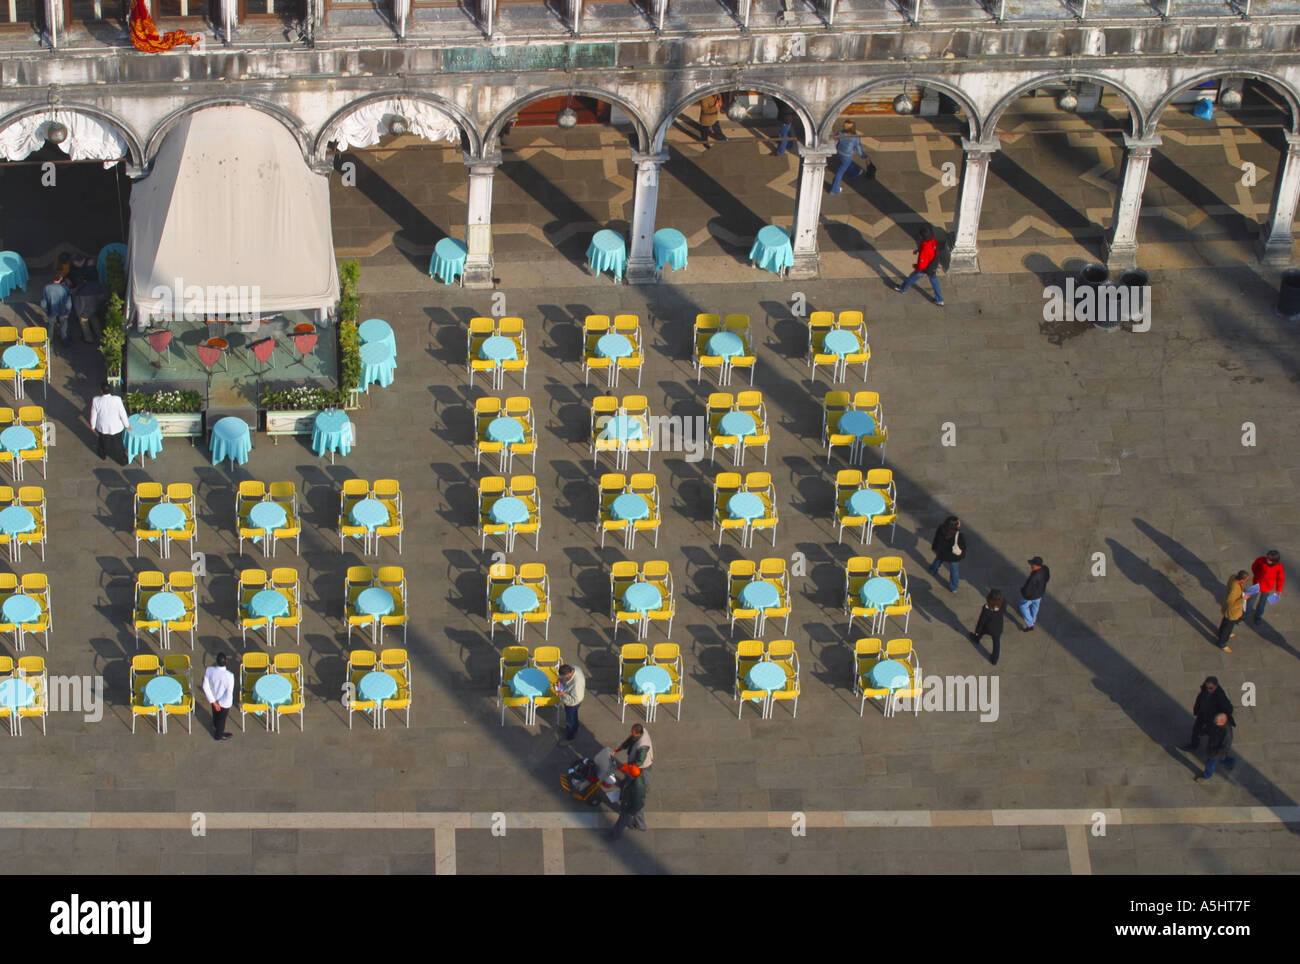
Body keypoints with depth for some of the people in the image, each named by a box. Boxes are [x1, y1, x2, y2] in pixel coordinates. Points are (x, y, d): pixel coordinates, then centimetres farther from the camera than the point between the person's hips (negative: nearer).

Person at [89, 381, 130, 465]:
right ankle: (122, 460, 42)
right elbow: (122, 414, -17)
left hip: (102, 427, 1)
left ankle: (102, 455, 58)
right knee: (118, 444, 23)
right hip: (115, 427, -1)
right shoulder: (117, 400, -29)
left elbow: (93, 415, -11)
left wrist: (92, 426, 8)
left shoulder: (96, 400, -25)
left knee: (102, 442, 33)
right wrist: (126, 425, 2)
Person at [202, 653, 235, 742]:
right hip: (224, 702, -3)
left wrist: (213, 701, -11)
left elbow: (205, 687, -19)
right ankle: (219, 735, 49)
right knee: (222, 718, 25)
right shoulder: (229, 676, -35)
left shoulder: (209, 671, -26)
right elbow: (229, 693, -31)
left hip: (214, 699, 3)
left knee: (215, 715, 33)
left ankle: (215, 728, 61)